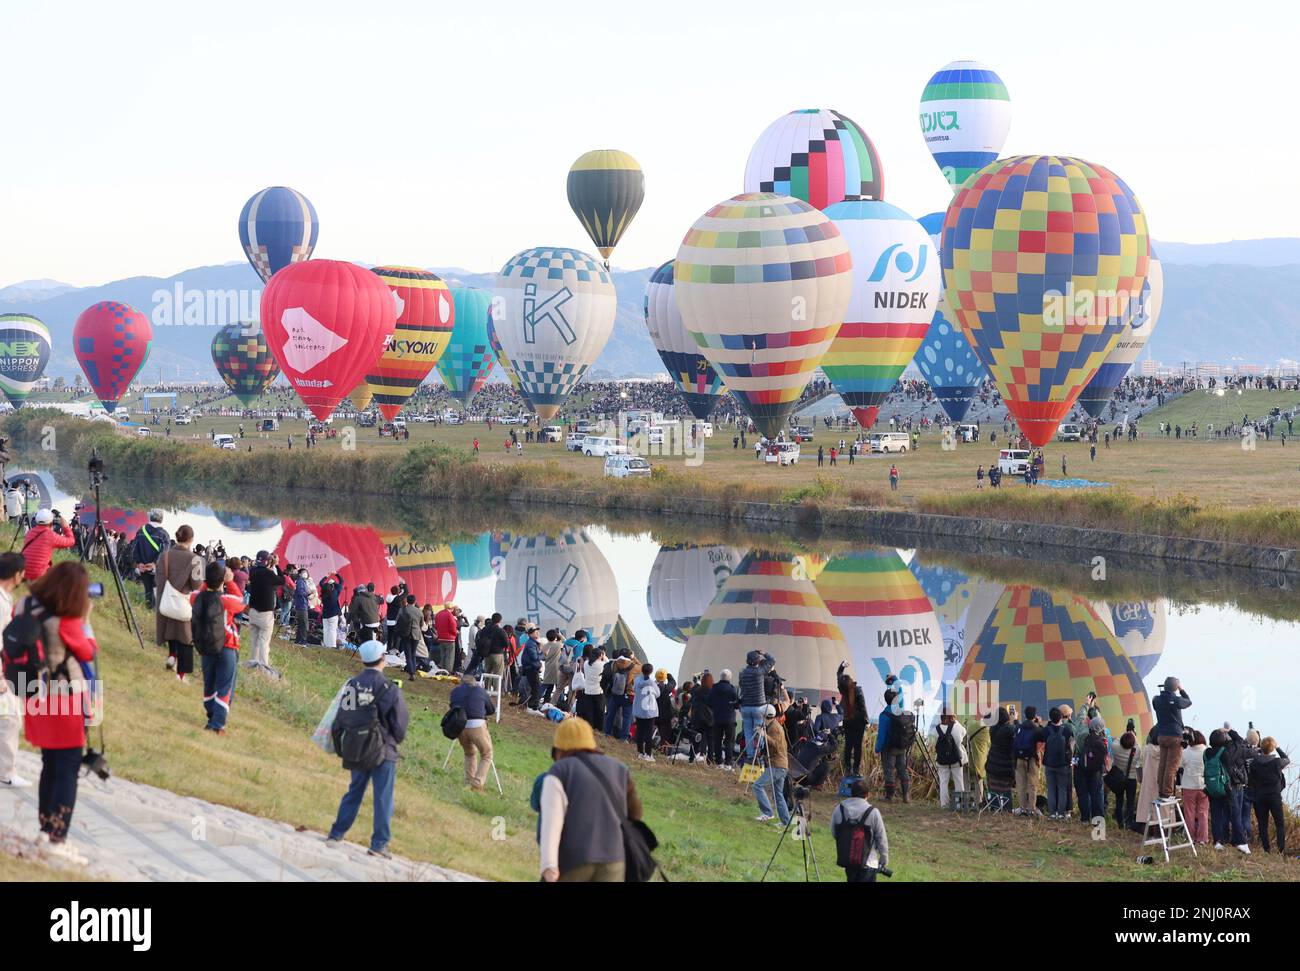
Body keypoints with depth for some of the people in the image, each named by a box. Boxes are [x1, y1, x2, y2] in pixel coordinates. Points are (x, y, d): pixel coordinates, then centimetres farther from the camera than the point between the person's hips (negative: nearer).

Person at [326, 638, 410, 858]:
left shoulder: (351, 685, -1)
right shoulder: (390, 689, -14)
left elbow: (342, 716, 4)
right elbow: (401, 722, -7)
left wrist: (341, 745, 16)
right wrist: (396, 739, 14)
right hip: (383, 751, -5)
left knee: (354, 791, 19)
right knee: (383, 797, 2)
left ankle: (337, 833, 23)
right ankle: (379, 843, 0)